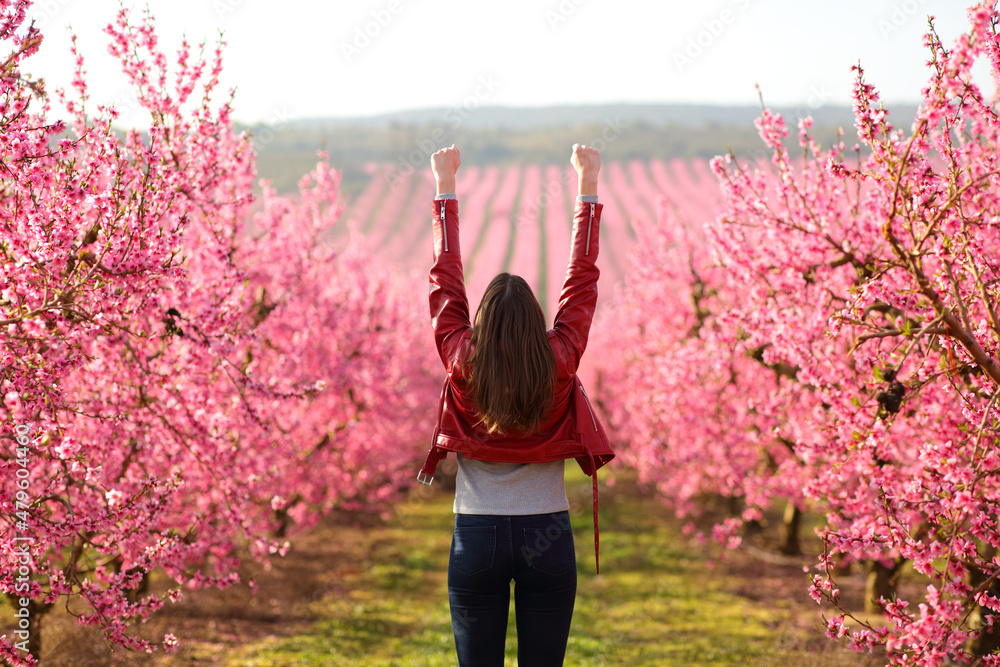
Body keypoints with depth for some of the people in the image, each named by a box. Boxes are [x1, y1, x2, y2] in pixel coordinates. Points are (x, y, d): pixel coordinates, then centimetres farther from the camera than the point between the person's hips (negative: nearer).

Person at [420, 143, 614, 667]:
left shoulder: (462, 364, -8)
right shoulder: (559, 364, -8)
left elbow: (445, 278, 4)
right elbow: (582, 277, 2)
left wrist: (445, 188, 14)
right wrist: (587, 186, 11)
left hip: (477, 535, 0)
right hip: (547, 537, 0)